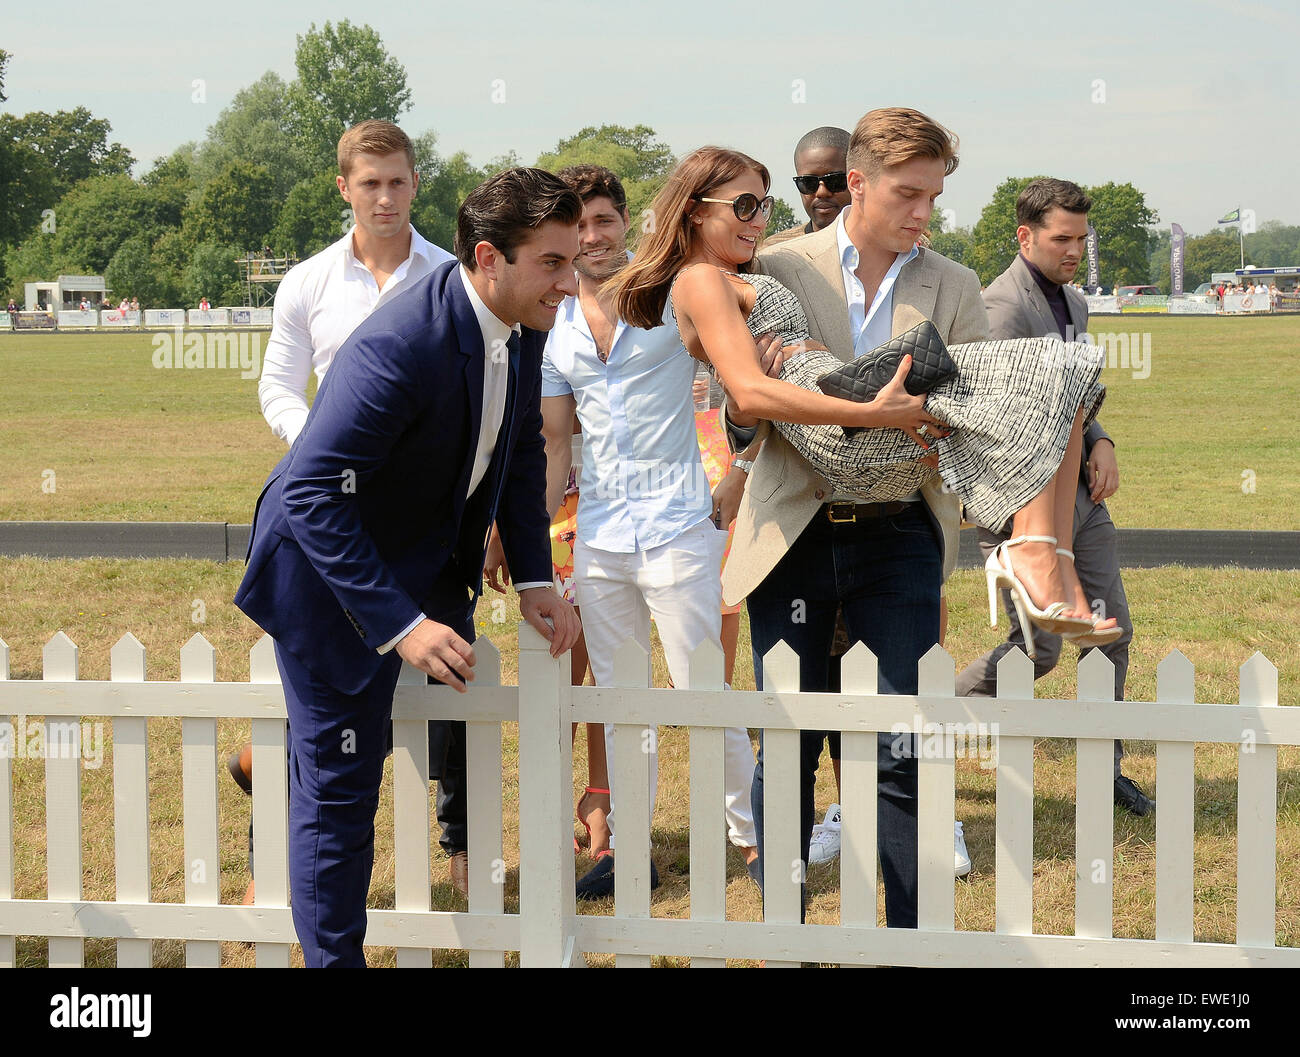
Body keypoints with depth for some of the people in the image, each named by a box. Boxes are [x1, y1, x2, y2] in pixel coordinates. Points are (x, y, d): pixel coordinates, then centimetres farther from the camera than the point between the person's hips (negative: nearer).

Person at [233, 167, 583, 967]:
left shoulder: (521, 327, -7)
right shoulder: (399, 348, -33)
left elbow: (522, 454, 8)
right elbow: (312, 494, -34)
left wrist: (534, 578, -2)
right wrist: (399, 624, -37)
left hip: (433, 564, 8)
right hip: (336, 573, -8)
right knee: (340, 783, 0)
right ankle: (332, 956, 13)